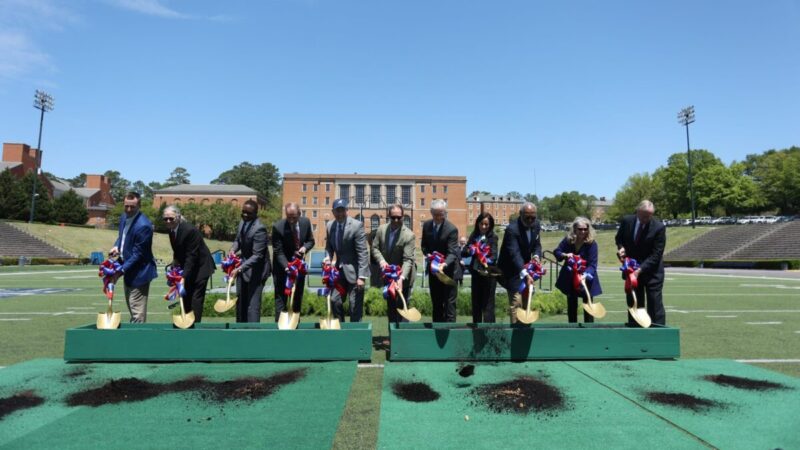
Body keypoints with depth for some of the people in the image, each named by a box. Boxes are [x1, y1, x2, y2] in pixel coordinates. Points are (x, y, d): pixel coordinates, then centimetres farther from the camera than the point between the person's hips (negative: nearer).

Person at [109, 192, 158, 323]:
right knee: (131, 306, 22)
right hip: (128, 268, 10)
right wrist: (116, 246, 0)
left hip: (139, 271, -10)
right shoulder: (123, 218, 3)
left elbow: (138, 253, -21)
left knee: (137, 310, -4)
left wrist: (122, 269, -19)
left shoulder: (143, 225, -24)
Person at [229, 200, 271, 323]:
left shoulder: (259, 229, -26)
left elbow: (257, 255, -28)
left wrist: (240, 268, -34)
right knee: (240, 301, 19)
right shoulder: (242, 222, 0)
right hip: (243, 265, 9)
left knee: (253, 305, -8)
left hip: (256, 270, -9)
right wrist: (233, 249, -7)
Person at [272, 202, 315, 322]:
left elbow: (311, 241, 4)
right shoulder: (278, 227, -23)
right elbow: (278, 252, -21)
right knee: (281, 298, -3)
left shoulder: (306, 222, -10)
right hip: (282, 267, -4)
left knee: (298, 298, 14)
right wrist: (287, 267, -36)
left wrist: (305, 247, -19)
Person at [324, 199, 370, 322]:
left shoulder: (357, 225, -16)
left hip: (354, 271, -6)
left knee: (355, 306, -2)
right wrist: (328, 257, -6)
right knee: (334, 300, 10)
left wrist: (362, 276, -21)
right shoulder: (330, 225, 3)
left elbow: (363, 253, -18)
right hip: (339, 270, 6)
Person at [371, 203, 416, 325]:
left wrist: (401, 278, -39)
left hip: (403, 276, -5)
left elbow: (408, 259, -27)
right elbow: (375, 247, 2)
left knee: (401, 306, -4)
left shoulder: (409, 235, -22)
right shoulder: (382, 229, -6)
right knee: (390, 306, 14)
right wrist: (381, 260, -18)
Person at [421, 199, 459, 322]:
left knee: (449, 302, -3)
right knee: (436, 302, 15)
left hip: (448, 270, -6)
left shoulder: (451, 229, -19)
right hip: (432, 268, 6)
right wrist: (427, 254, -10)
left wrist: (444, 264, -43)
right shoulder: (426, 225, -1)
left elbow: (452, 253, -23)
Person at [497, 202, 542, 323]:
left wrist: (536, 255, -18)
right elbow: (514, 254, -37)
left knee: (526, 302, 18)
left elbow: (537, 245, 6)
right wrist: (525, 274, -47)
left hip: (525, 267, 8)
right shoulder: (512, 229, -29)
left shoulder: (536, 225, -5)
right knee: (516, 302, -10)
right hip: (512, 270, -8)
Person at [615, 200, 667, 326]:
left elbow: (656, 254, -17)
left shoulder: (659, 227, -16)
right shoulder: (626, 221, -6)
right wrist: (621, 247, -10)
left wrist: (640, 269, -25)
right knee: (633, 302, 9)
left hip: (652, 270, -3)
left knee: (655, 304, -3)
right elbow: (619, 238, 13)